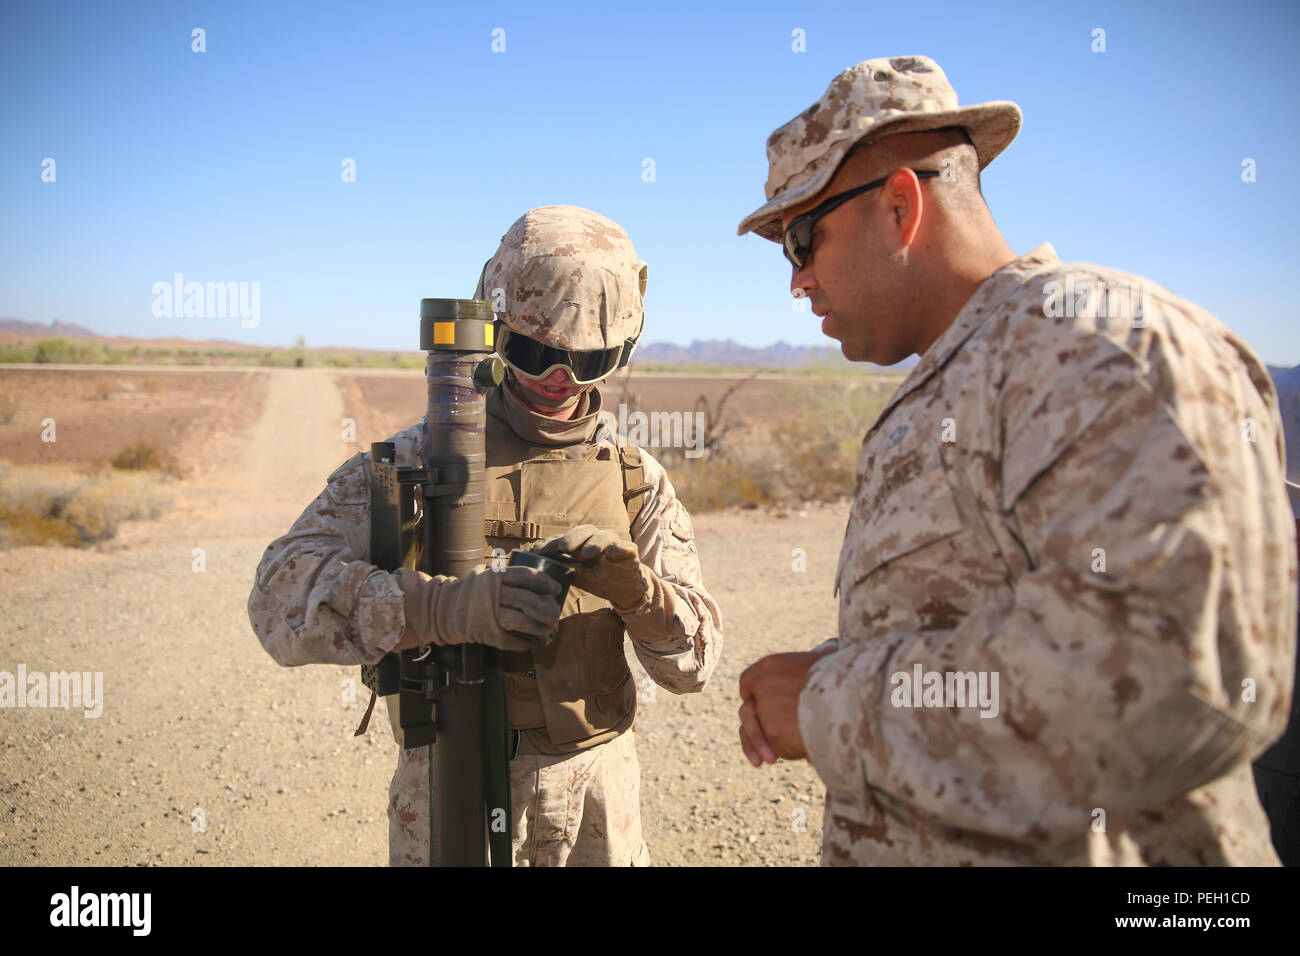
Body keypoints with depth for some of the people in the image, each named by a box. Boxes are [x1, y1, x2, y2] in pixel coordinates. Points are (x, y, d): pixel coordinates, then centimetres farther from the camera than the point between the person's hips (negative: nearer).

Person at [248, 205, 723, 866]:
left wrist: (637, 590, -25)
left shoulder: (636, 479, 0)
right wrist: (442, 605, -34)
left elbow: (692, 663, -3)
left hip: (596, 791, 3)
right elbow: (284, 594, -19)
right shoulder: (419, 459, -9)